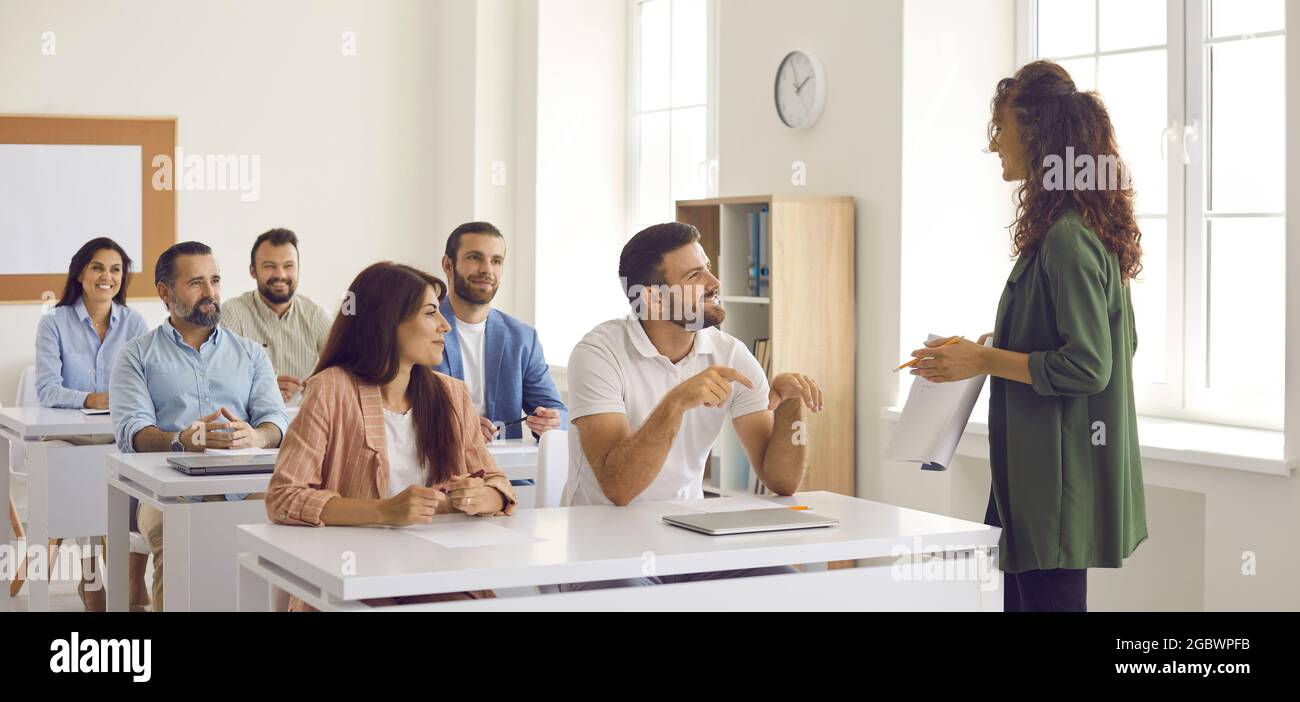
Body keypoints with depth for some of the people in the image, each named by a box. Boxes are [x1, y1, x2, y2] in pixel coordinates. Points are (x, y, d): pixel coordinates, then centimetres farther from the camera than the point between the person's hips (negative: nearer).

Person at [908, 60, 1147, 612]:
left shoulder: (1066, 239, -19)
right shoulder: (1087, 228, 14)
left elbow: (1087, 367, -22)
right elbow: (1116, 342, 21)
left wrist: (985, 361, -15)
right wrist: (1003, 344, 16)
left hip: (1058, 479, -10)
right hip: (1043, 471, 10)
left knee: (1047, 598, -5)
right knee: (1024, 594, 14)